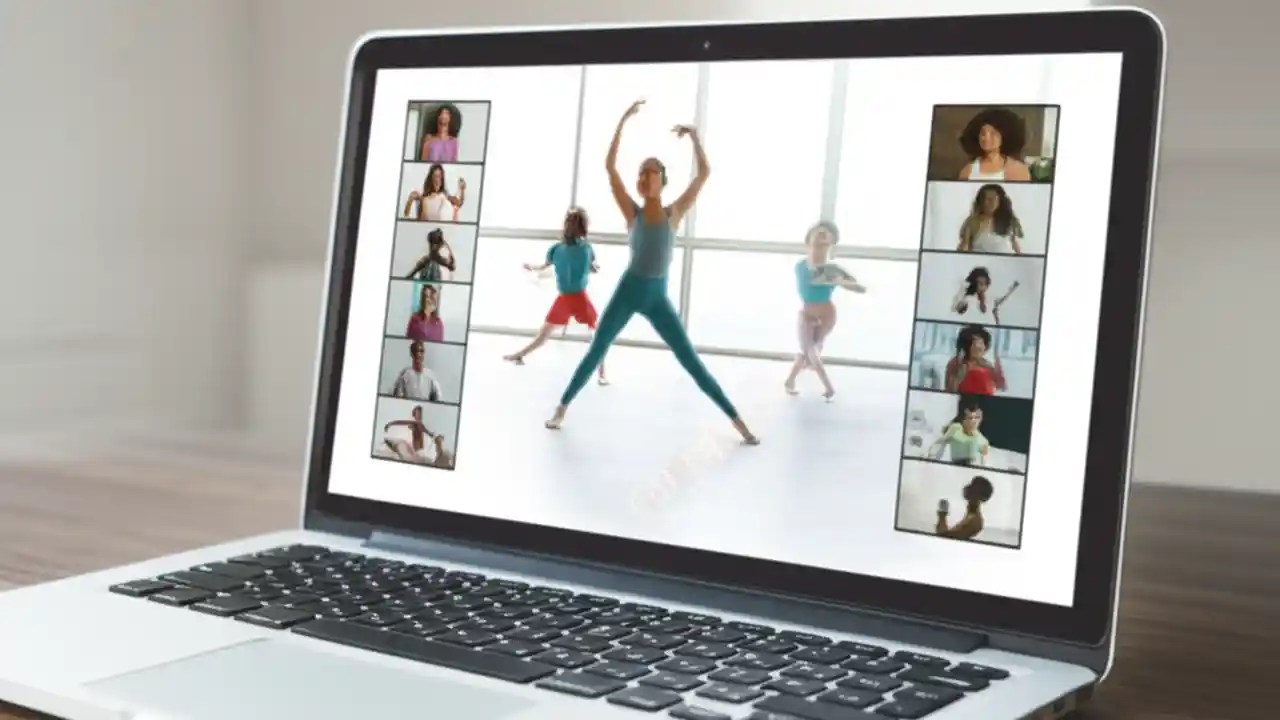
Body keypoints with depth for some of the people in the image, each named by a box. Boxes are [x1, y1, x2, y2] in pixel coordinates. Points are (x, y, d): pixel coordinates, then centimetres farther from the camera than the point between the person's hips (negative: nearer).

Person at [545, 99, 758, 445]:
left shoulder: (673, 212, 1)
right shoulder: (632, 212, -1)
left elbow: (704, 173, -2)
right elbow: (610, 166, -7)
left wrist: (694, 137, -9)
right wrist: (623, 121, -9)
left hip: (658, 297, 0)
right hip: (628, 291, 0)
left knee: (691, 362, 0)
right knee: (595, 352, 4)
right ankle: (562, 407, 17)